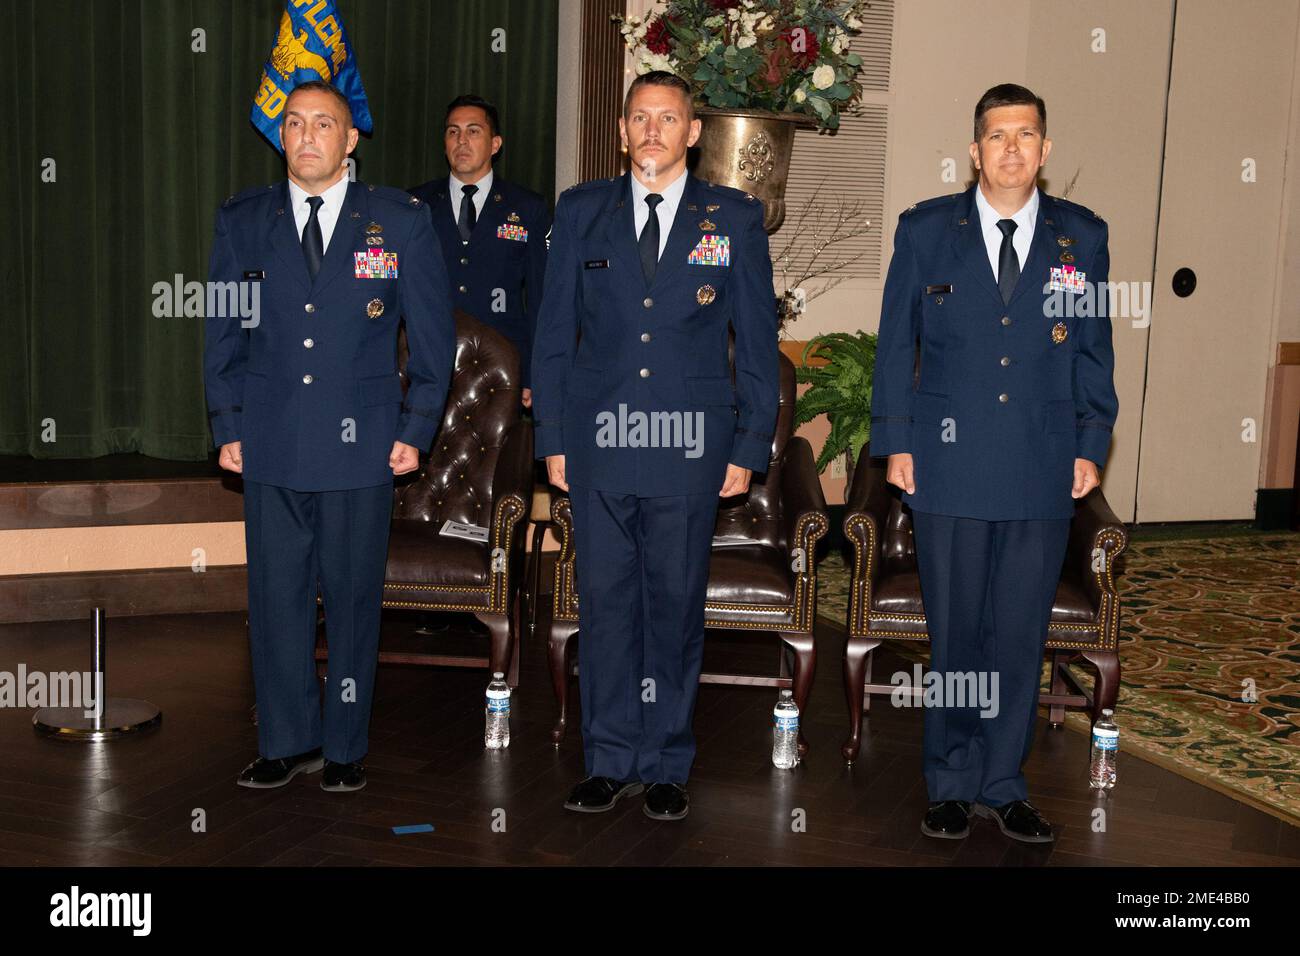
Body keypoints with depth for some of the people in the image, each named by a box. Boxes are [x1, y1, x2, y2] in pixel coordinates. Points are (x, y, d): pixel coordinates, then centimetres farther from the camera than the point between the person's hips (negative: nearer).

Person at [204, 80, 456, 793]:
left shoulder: (400, 221, 2)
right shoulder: (242, 220, 8)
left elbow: (433, 333, 4)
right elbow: (221, 334, 12)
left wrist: (416, 430, -1)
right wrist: (228, 427, 5)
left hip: (361, 443, -2)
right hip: (271, 445, 2)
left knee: (353, 595, 5)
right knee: (276, 594, 5)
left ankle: (344, 747, 19)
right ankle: (288, 742, 21)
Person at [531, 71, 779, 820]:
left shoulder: (734, 219, 5)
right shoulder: (581, 211, 8)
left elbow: (758, 343, 5)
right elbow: (554, 333, 9)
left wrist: (750, 448, 0)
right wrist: (553, 438, 4)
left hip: (689, 449, -1)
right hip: (599, 445, 1)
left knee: (675, 605, 5)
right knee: (607, 602, 5)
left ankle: (666, 766, 17)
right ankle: (611, 762, 17)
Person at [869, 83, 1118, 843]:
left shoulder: (1082, 236, 7)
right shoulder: (926, 229, 4)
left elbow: (1095, 348, 11)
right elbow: (896, 343, 5)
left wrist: (1092, 444, 5)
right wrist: (895, 441, 0)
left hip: (1043, 468, 1)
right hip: (950, 465, -1)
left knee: (1022, 633, 7)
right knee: (955, 631, 6)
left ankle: (1003, 784, 21)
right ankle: (954, 785, 20)